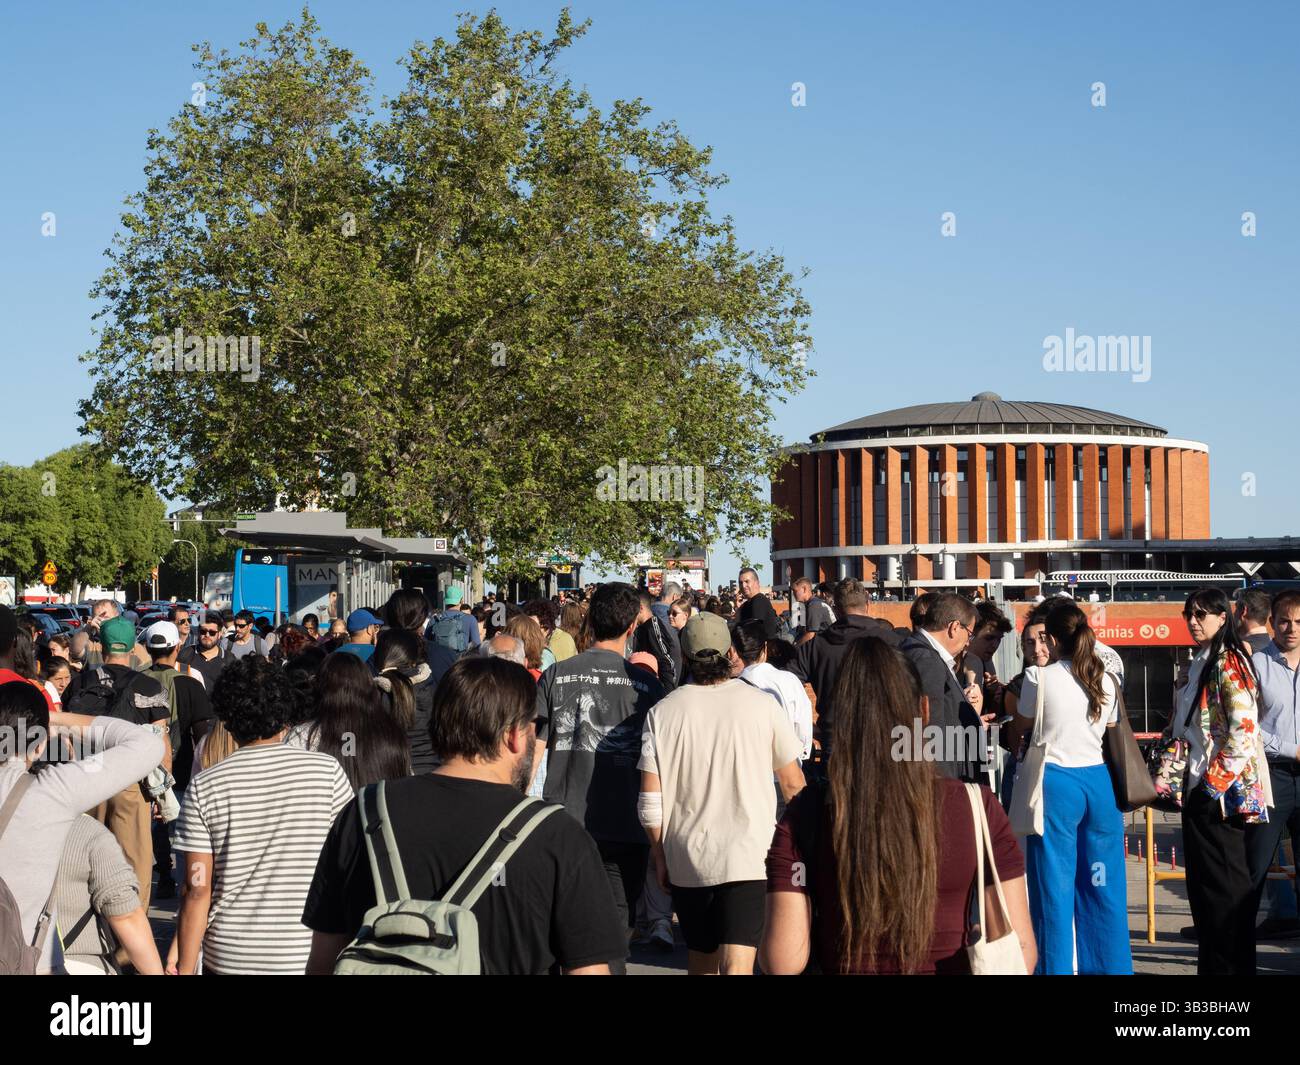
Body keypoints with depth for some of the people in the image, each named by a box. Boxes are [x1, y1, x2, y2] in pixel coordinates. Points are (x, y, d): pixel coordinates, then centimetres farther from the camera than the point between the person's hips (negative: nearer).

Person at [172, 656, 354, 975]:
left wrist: (185, 968, 1)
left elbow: (197, 891, -7)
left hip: (227, 959, 0)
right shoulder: (327, 771, -6)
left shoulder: (204, 787, -6)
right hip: (306, 957, 0)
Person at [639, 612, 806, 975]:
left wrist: (659, 856, 8)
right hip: (750, 855, -2)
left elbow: (650, 798, -4)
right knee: (738, 965, -7)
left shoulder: (662, 711, -2)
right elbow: (792, 782, 4)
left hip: (686, 859, 2)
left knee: (701, 959, 19)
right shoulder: (762, 704, -3)